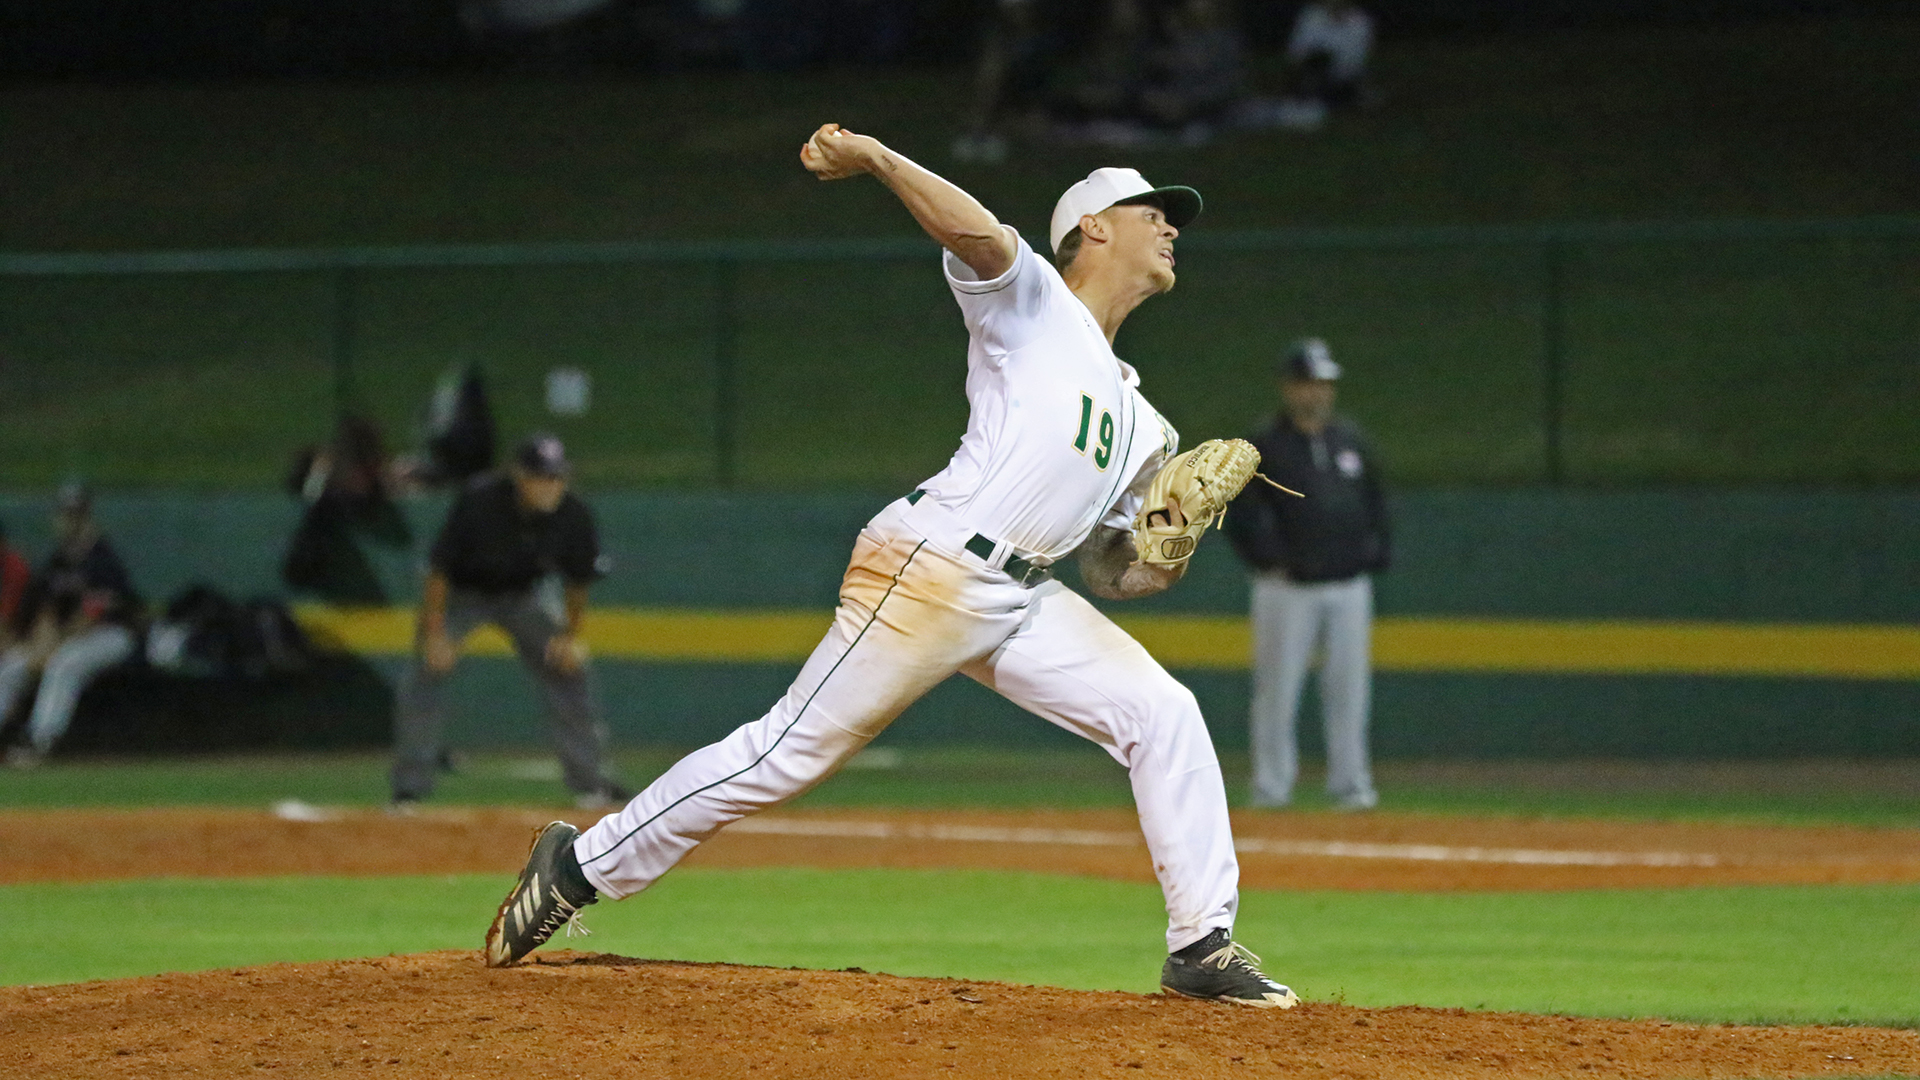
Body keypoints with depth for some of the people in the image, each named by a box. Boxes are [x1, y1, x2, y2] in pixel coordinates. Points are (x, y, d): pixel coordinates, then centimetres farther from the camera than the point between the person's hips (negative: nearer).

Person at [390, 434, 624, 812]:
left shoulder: (572, 515, -23)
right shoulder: (478, 501, -34)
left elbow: (579, 580, -3)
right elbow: (439, 568, -25)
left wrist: (571, 636, -6)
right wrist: (433, 633, -25)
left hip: (520, 597, 3)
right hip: (460, 593, -3)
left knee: (568, 670, -2)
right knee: (426, 674, -17)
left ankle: (590, 782, 11)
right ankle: (409, 788, -9)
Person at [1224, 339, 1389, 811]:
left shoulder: (1351, 440, 14)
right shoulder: (1263, 448, -2)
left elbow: (1375, 501, 21)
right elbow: (1242, 515, -5)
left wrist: (1376, 553, 10)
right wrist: (1270, 560, -12)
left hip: (1349, 585, 4)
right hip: (1287, 589, -4)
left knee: (1348, 686, 3)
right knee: (1277, 689, -3)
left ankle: (1350, 784, 8)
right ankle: (1272, 786, 2)